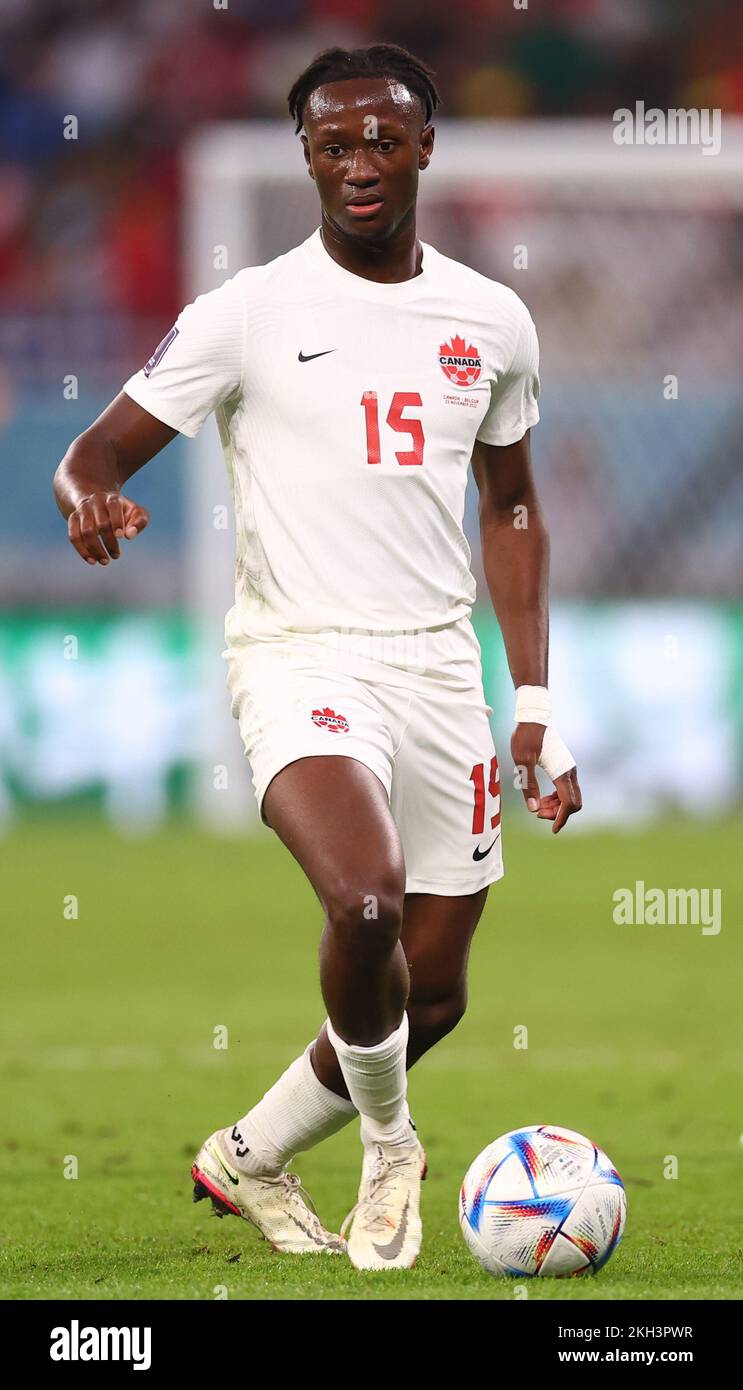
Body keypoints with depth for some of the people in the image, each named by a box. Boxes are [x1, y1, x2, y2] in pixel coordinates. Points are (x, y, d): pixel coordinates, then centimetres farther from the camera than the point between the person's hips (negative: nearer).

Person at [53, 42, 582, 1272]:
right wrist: (90, 501, -29)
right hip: (301, 654, -5)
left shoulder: (490, 321, 8)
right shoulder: (251, 313, -5)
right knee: (365, 902, -30)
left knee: (433, 994, 7)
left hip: (440, 663, 5)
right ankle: (387, 1144, -3)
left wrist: (537, 698, 13)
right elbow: (96, 453, -4)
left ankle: (250, 1157, 31)